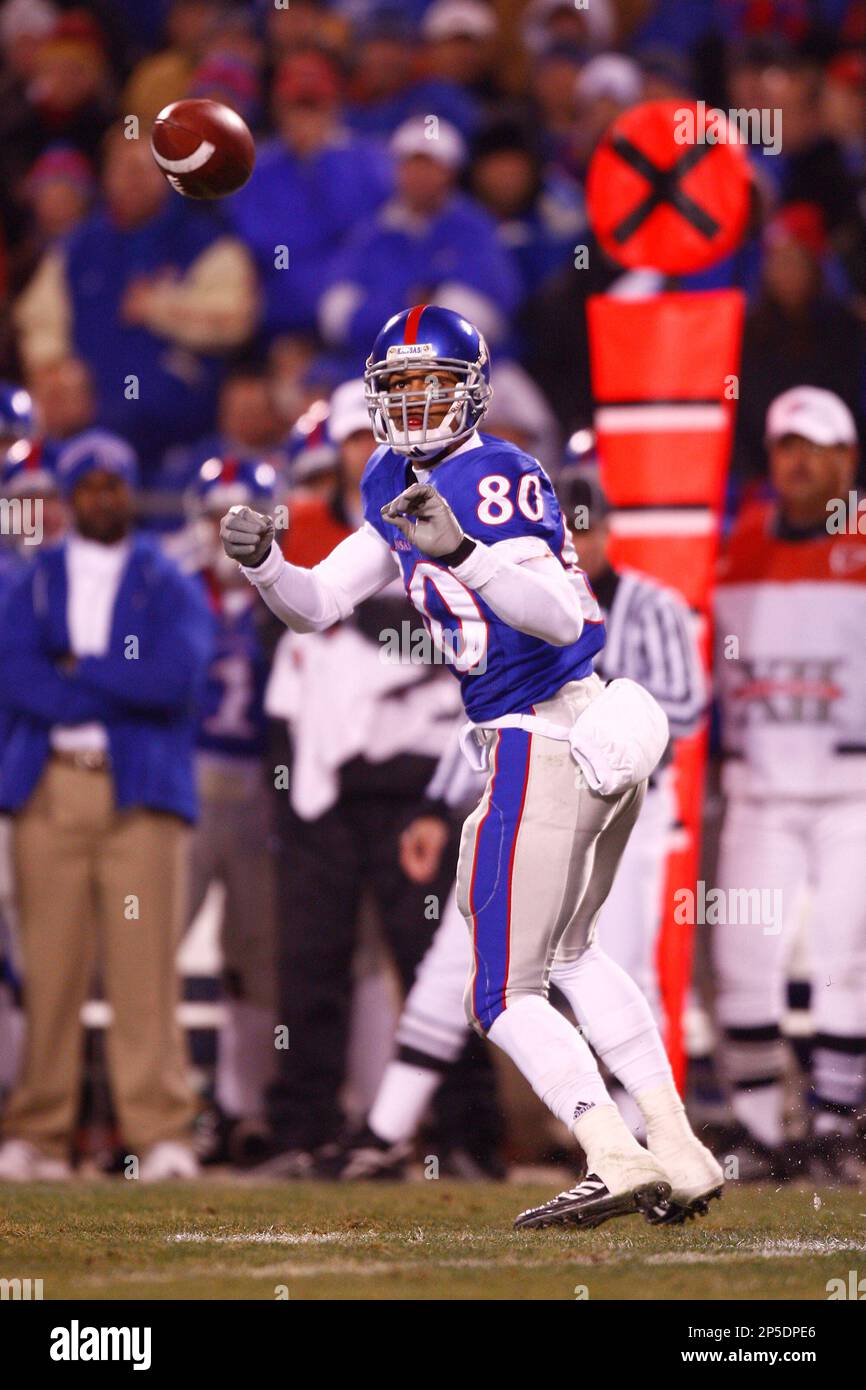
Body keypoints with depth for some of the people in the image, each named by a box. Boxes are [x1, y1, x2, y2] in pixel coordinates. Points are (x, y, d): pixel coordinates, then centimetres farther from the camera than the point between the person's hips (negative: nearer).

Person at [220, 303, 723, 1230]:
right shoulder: (399, 489, 12)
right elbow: (318, 605, 12)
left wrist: (460, 552, -38)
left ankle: (617, 1161, -17)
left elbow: (559, 615, -26)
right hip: (607, 739, 10)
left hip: (540, 744, -10)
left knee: (503, 995, -6)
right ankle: (680, 1153, 23)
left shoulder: (493, 479, -15)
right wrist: (261, 561, -7)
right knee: (570, 952, 26)